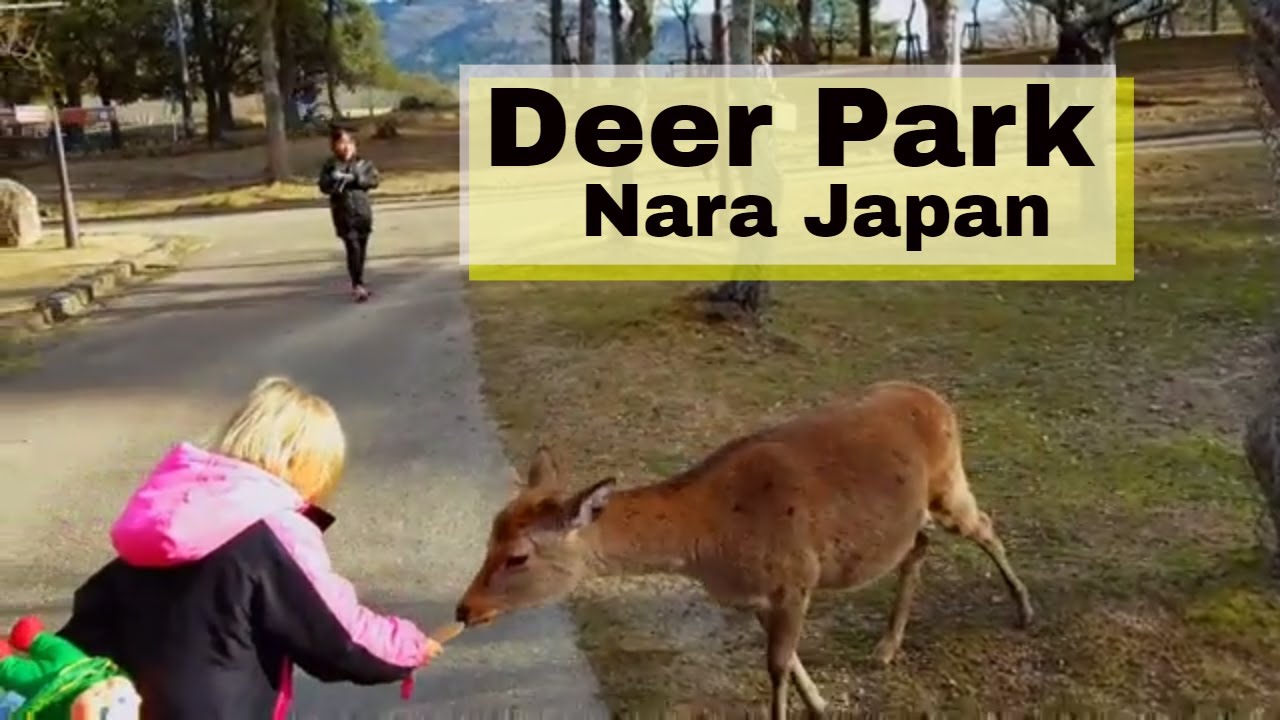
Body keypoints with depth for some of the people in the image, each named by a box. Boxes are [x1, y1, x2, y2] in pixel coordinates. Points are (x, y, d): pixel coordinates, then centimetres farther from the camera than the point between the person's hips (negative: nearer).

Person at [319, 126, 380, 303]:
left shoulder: (362, 163, 6)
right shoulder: (331, 166, 0)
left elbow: (373, 179, -5)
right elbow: (324, 186, -8)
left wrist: (354, 178, -16)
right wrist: (337, 179, -25)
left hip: (363, 211, 3)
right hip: (344, 213, -3)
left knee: (362, 249, 11)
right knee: (353, 248, -15)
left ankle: (358, 284, 25)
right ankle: (358, 285, -18)